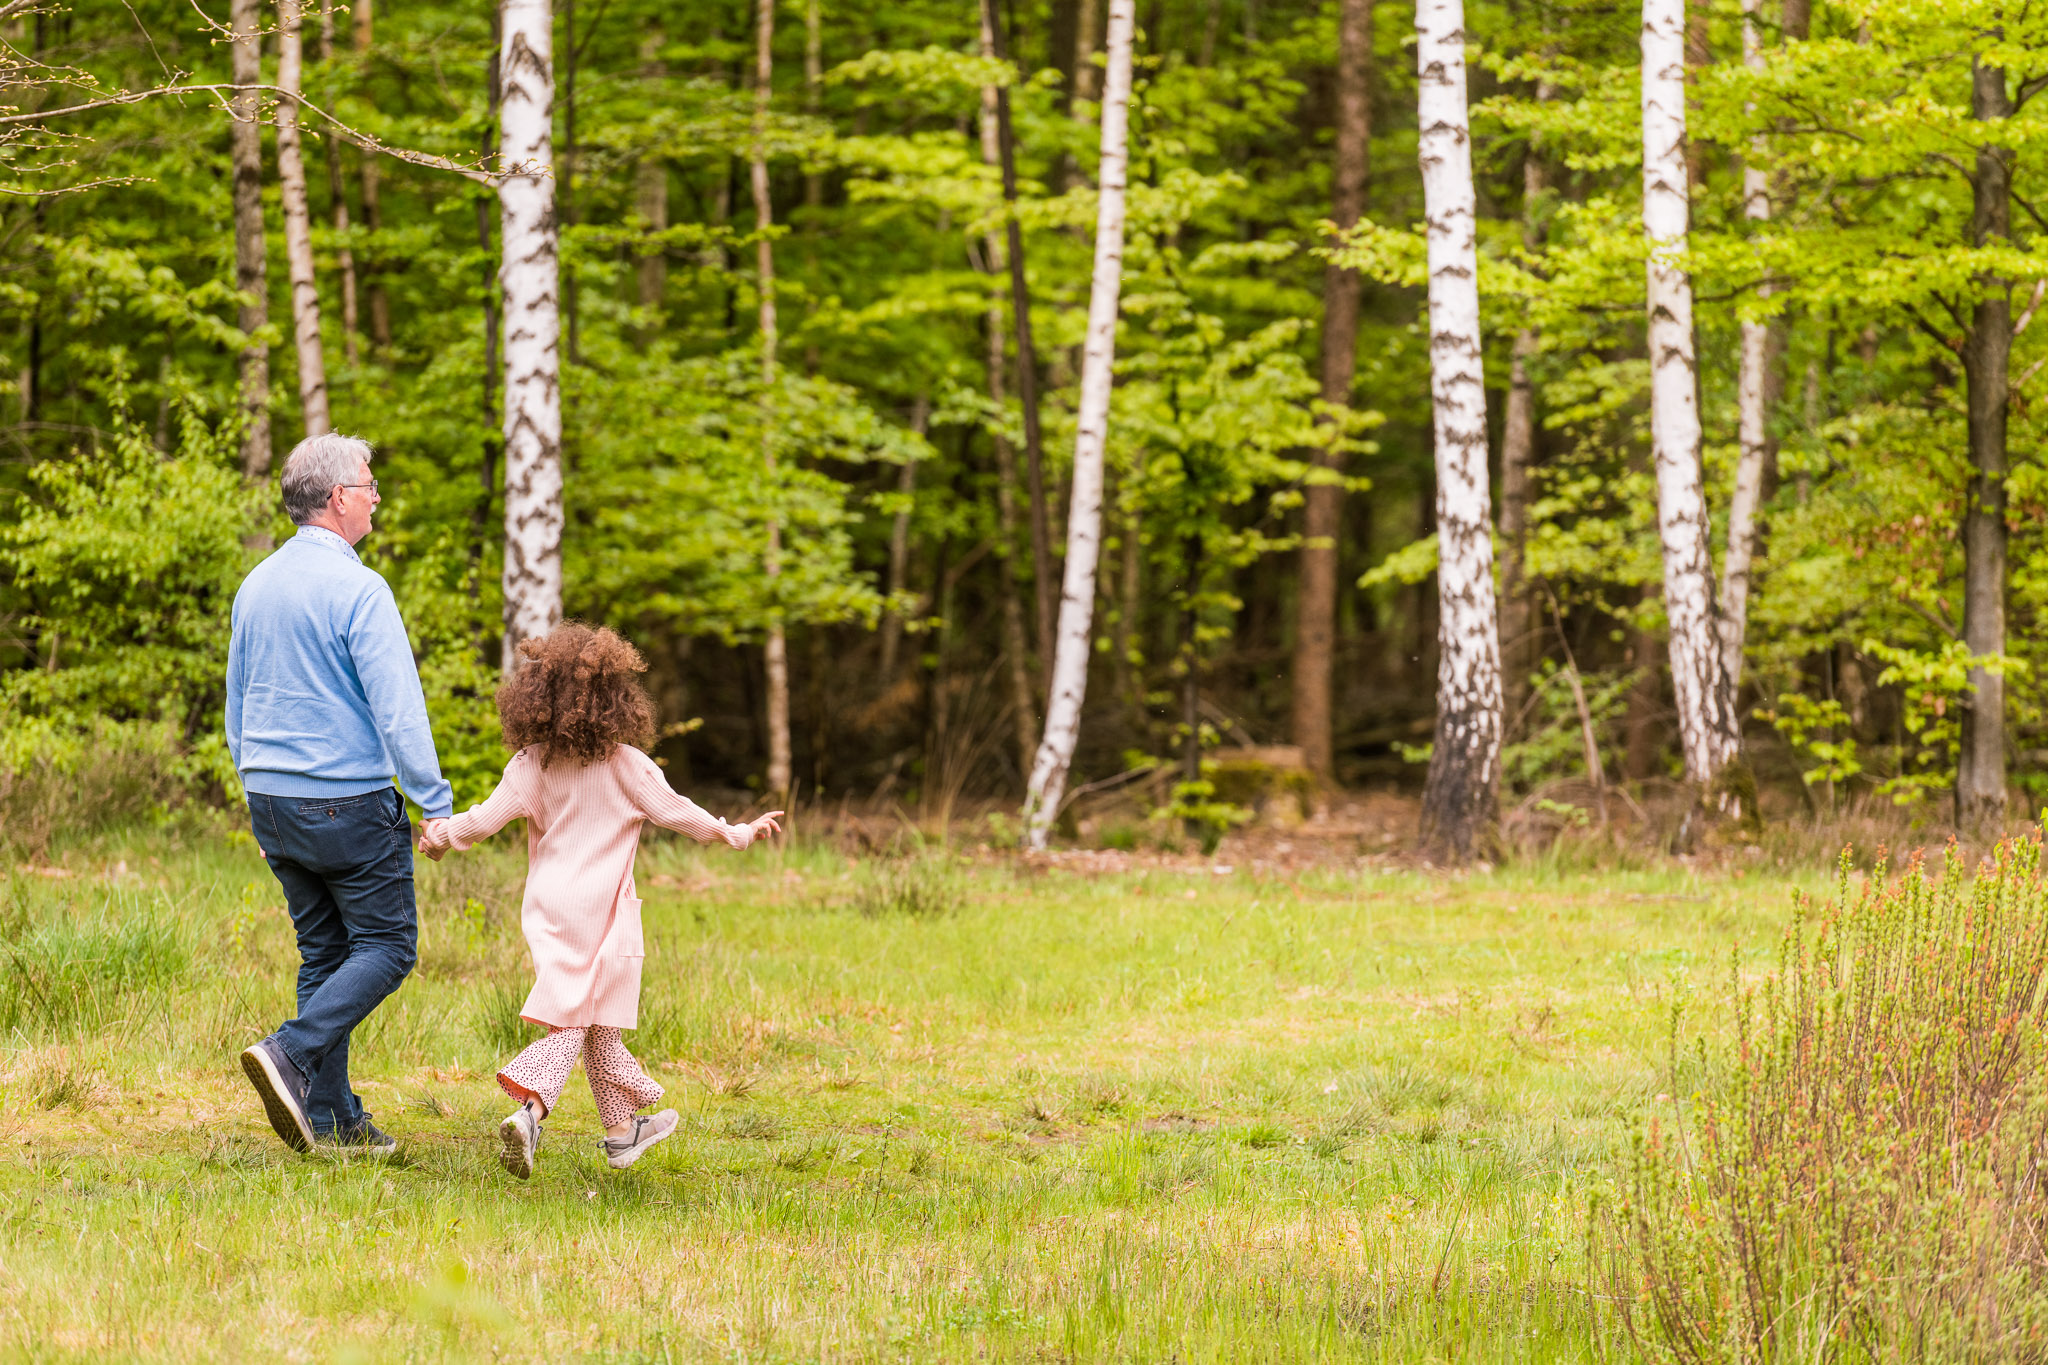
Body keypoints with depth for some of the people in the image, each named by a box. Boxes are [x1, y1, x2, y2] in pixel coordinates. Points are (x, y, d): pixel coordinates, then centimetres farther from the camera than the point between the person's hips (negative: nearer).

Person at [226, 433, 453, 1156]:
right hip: (350, 799, -8)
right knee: (386, 946, 1)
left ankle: (332, 1118, 8)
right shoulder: (357, 589, -15)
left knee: (323, 952, 12)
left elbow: (237, 710, 17)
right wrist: (436, 804, -12)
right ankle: (291, 1054, -17)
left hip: (273, 799, 8)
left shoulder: (255, 586, 10)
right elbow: (397, 708, -18)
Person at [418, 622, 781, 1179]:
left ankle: (623, 1127, 20)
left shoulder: (531, 765, 0)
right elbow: (675, 812, -1)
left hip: (548, 907, 4)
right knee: (573, 1024, -2)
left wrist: (441, 836, 18)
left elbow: (487, 818, 0)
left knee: (594, 1026, 13)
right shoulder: (625, 764, -6)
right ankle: (528, 1109, -22)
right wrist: (737, 834, 12)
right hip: (601, 910, -4)